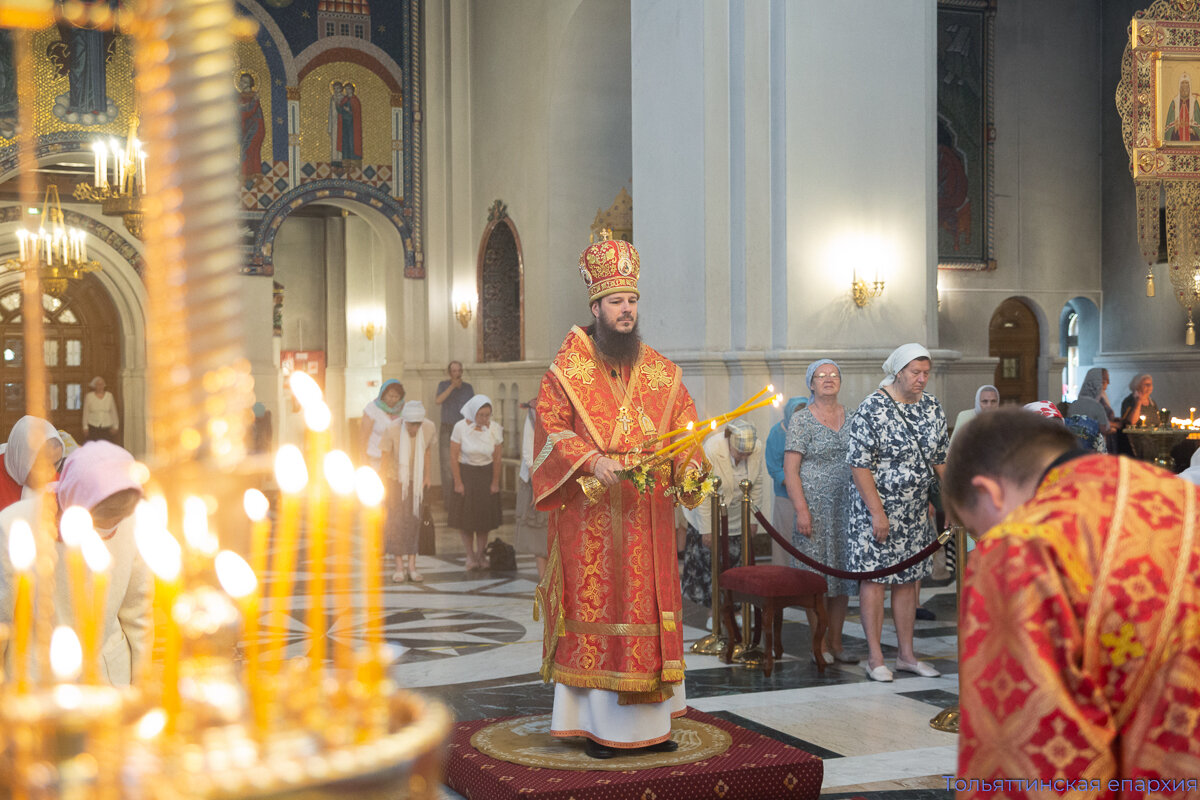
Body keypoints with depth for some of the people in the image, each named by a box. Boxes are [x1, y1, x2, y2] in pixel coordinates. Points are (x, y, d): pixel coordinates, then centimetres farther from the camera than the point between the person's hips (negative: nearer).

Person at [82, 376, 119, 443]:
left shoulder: (109, 396, 8)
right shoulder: (89, 396, 5)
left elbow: (113, 412, 10)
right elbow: (85, 413, 7)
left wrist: (115, 426, 5)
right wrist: (85, 427, 3)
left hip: (107, 428, 1)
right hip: (93, 427, -1)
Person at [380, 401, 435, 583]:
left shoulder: (429, 428, -17)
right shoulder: (393, 431, -26)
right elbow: (385, 458, -12)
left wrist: (427, 475, 7)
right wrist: (384, 485, -7)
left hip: (416, 479, 3)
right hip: (395, 478, -3)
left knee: (414, 520, 2)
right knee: (396, 520, -4)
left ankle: (412, 566, 6)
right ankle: (399, 566, 2)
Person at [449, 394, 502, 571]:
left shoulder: (495, 428, -11)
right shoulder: (461, 427, -17)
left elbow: (497, 458, -2)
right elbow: (453, 456, -10)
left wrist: (495, 482, 1)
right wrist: (458, 482, -10)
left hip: (486, 474, 2)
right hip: (465, 472, -2)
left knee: (485, 515, 4)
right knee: (465, 517, -2)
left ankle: (480, 554, 17)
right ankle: (470, 556, 7)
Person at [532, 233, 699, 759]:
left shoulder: (659, 370, 12)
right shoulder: (568, 368, 0)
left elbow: (684, 423, 10)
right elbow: (552, 426, -7)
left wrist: (689, 466, -10)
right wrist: (590, 461, -23)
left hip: (647, 515, 4)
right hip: (591, 515, -4)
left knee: (648, 608, 6)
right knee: (595, 609, -3)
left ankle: (650, 720, 14)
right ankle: (597, 722, 4)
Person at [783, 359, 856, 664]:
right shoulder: (802, 420, -3)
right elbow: (790, 469, -7)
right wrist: (801, 510, -15)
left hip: (847, 508, 5)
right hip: (816, 508, -5)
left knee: (842, 573, 7)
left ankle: (836, 642, 15)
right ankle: (820, 645, 7)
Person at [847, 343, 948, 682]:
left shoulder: (933, 407, 5)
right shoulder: (871, 409, -14)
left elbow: (942, 459, 15)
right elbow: (860, 466, -15)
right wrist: (878, 513, -19)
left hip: (915, 511, 6)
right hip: (876, 508, -6)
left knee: (908, 579, 10)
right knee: (874, 578, -1)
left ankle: (906, 654, 19)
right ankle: (875, 658, 5)